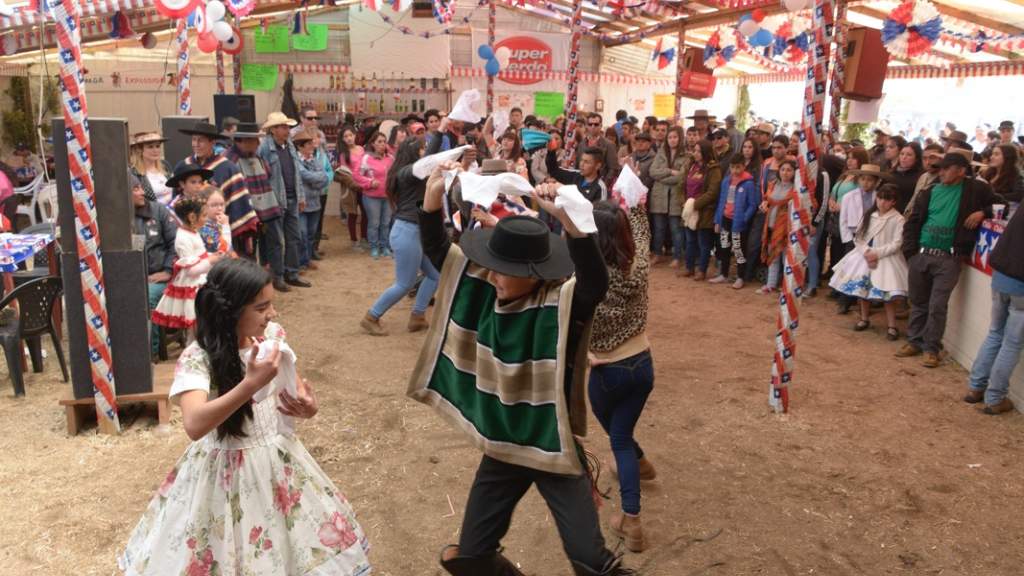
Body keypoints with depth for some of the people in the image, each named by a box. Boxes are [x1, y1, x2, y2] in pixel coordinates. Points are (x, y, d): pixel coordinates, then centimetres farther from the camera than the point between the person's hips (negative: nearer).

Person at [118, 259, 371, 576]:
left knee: (290, 545, 17)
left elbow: (294, 390, 7)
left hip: (279, 460, 5)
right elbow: (195, 425, -36)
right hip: (226, 471, -4)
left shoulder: (272, 336, -7)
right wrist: (251, 383, -45)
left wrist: (308, 407, -15)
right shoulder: (198, 357, -21)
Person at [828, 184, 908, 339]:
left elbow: (896, 244, -12)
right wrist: (866, 253, -14)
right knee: (862, 287, 10)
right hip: (865, 256, 5)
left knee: (886, 292, -9)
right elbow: (858, 237, 2)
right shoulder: (869, 215, 5)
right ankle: (864, 319, 29)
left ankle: (892, 326, 3)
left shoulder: (897, 219, -9)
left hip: (885, 258, -4)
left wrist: (876, 253, -18)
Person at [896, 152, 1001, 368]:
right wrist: (910, 251, 1)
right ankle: (914, 342, 25)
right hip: (920, 256, 3)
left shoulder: (975, 189, 2)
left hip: (949, 260, -3)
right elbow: (912, 223, 10)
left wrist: (982, 212, -11)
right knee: (918, 303, 12)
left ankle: (931, 349, 8)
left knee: (937, 306, -3)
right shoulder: (929, 192, 9)